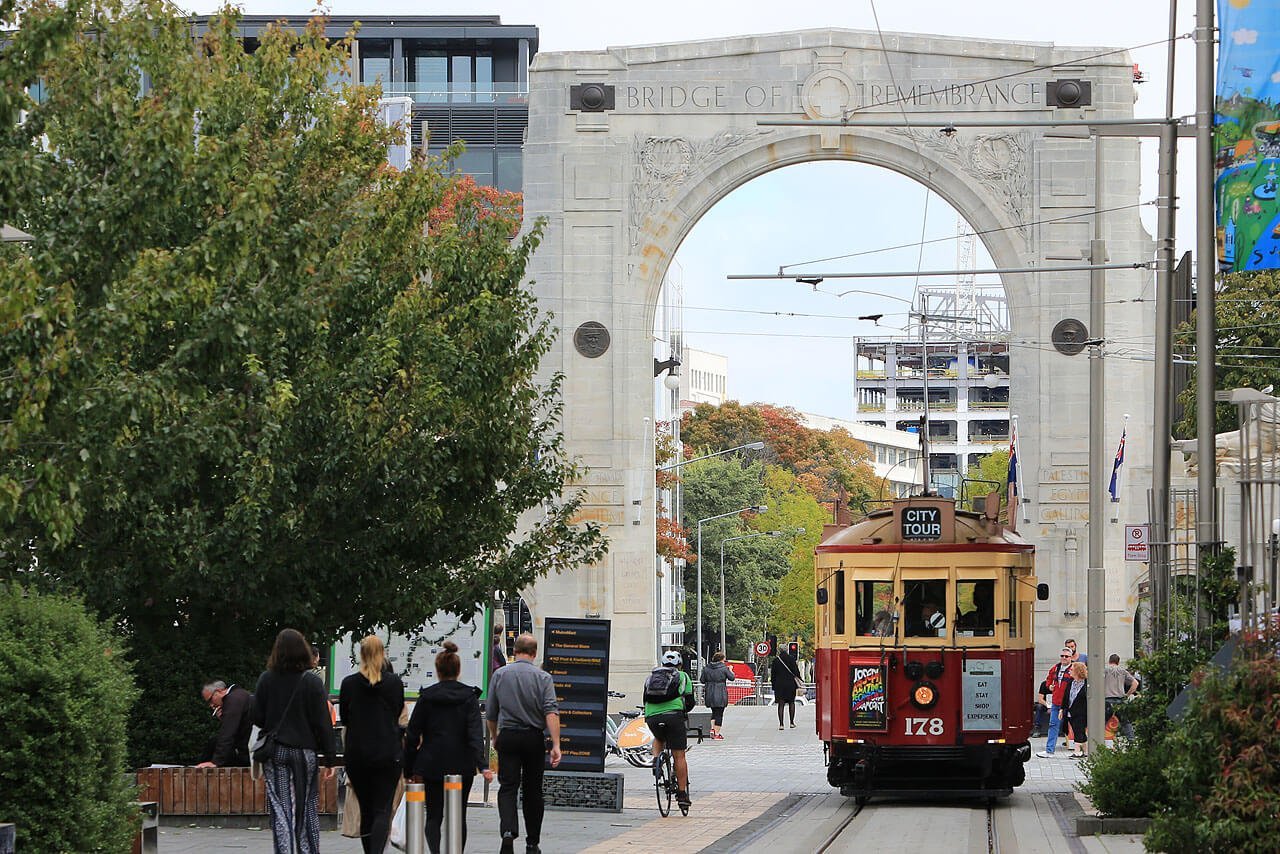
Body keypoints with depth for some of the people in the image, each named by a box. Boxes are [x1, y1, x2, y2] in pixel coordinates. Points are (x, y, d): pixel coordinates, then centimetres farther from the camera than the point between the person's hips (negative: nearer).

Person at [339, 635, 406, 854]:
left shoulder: (349, 684, -2)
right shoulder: (394, 682, -4)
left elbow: (344, 719, 9)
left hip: (356, 754, 2)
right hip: (388, 754, -2)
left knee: (366, 810, 14)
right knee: (383, 810, -4)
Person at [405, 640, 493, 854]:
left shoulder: (426, 697, -2)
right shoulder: (469, 697, -3)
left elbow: (412, 736, 0)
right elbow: (475, 734, -13)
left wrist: (410, 770, 7)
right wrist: (482, 765, -20)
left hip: (432, 766, 0)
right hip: (462, 766, 0)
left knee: (434, 816, 4)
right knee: (459, 816, 14)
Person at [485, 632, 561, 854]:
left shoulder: (500, 675, 3)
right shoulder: (543, 677, -2)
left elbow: (490, 713, 8)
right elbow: (551, 712, -13)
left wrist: (495, 738, 24)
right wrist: (556, 745, -16)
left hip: (507, 736, 0)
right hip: (533, 738, 0)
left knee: (507, 787, -4)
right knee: (532, 790, 10)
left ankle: (508, 831, -29)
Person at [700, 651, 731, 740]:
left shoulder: (707, 668, 4)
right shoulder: (724, 668, -8)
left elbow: (702, 680, 6)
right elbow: (731, 677, 1)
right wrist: (730, 670, 20)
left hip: (709, 694, 4)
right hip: (720, 694, -4)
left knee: (714, 712, 22)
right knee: (719, 713, 2)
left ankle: (712, 729, 8)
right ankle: (716, 734, 1)